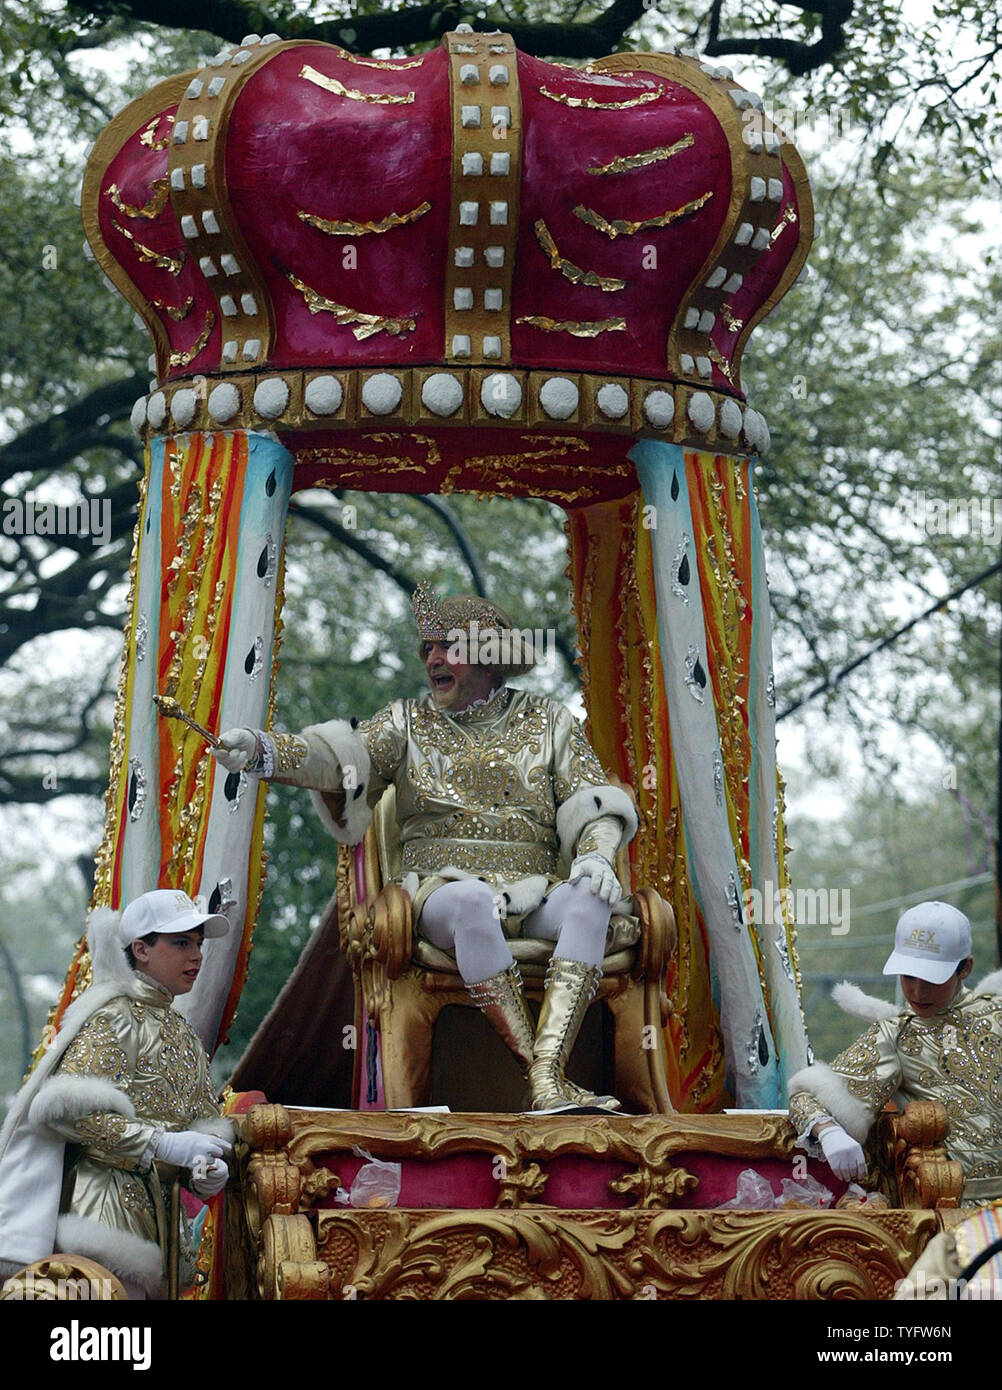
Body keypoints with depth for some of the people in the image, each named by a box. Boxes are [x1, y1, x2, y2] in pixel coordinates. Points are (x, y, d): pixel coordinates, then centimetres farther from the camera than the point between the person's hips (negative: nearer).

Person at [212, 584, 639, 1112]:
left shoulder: (547, 721, 15)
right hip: (442, 887, -1)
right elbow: (340, 759, -4)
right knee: (472, 900, -39)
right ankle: (540, 1075, -37)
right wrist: (263, 751, -23)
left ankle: (547, 1079, -44)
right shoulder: (408, 722, 13)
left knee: (590, 901, -33)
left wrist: (596, 854, -13)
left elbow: (592, 799, 9)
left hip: (535, 894, 1)